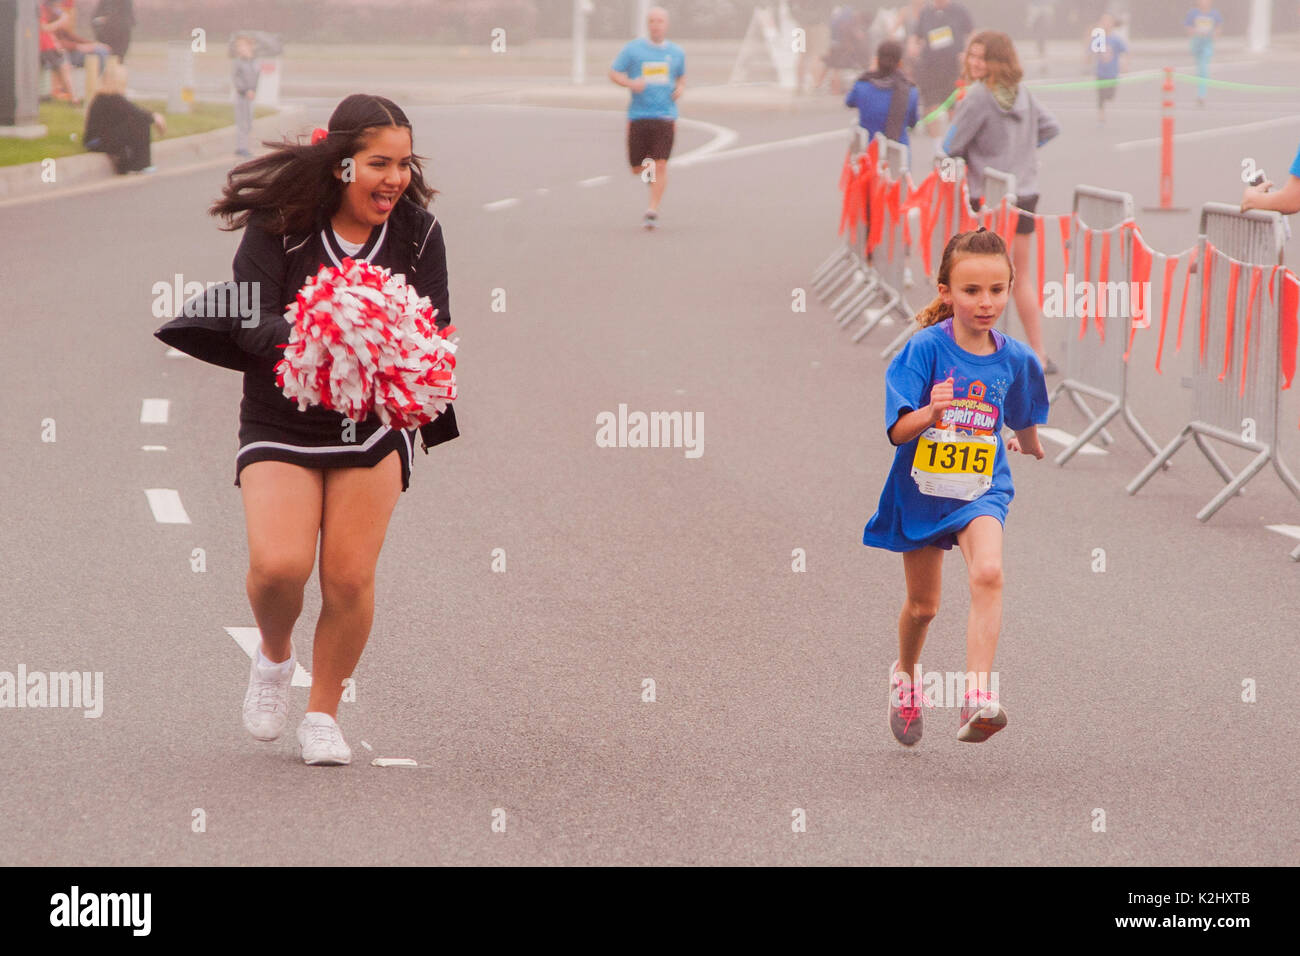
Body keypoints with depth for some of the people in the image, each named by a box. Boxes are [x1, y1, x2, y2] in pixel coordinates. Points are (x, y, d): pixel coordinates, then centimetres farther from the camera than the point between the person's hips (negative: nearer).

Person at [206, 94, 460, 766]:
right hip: (281, 424, -2)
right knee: (279, 564, -19)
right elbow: (247, 320, -16)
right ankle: (274, 657, 16)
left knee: (350, 578, -4)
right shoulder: (279, 226, -11)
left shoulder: (417, 232, -3)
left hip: (374, 426, 2)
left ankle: (323, 714, 19)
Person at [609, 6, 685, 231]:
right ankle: (648, 171, 39)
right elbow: (614, 73, 5)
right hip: (638, 116, 0)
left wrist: (680, 88, 4)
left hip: (665, 117, 0)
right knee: (637, 168, 3)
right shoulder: (633, 49, 2)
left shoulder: (676, 52, 10)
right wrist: (630, 83, -14)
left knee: (660, 165, -12)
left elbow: (682, 76, 26)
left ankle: (653, 210, -6)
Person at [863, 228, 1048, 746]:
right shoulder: (925, 348, -15)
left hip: (982, 487, 1)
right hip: (922, 489, -1)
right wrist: (931, 412, -38)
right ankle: (906, 674, 47)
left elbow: (1025, 423, 18)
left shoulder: (1015, 359, -5)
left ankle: (978, 698, -32)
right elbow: (898, 430, -20)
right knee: (923, 603, 15)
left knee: (988, 572, -28)